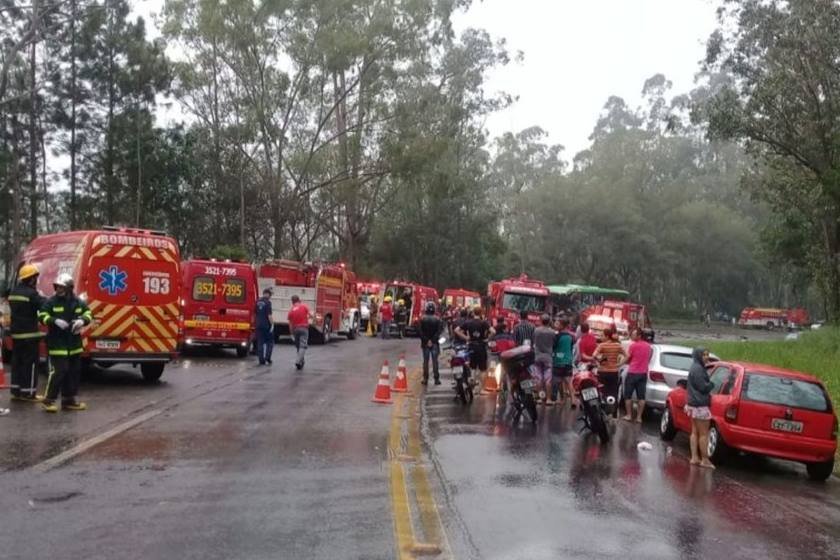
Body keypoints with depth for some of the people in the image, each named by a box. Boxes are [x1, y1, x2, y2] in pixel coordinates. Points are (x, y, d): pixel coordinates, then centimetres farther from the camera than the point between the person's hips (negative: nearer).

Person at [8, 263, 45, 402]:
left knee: (17, 361, 13)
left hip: (16, 332, 9)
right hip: (29, 333, -8)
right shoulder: (31, 293, -16)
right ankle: (28, 393, -1)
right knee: (30, 362, -3)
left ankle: (16, 391, 18)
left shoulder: (13, 292, 12)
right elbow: (45, 307, -23)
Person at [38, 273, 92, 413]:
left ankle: (68, 400, 22)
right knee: (58, 371, -12)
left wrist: (82, 320, -12)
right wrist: (55, 321, -26)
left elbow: (88, 313, 11)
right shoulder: (51, 302, -4)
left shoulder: (78, 302, 5)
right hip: (57, 344, -5)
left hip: (74, 344, 5)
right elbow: (43, 316, -7)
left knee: (74, 372, 10)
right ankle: (48, 400, 1)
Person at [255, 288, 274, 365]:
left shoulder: (257, 302, 9)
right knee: (270, 341, 8)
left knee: (260, 343, 7)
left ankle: (261, 360, 6)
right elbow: (269, 315, -17)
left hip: (259, 325, 6)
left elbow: (255, 313, 17)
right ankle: (267, 357, -4)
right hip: (266, 325, -6)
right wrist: (272, 324, -13)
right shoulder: (268, 302, -12)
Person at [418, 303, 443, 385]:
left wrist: (426, 341, -6)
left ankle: (425, 379, 6)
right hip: (434, 343, 0)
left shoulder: (422, 319, -5)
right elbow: (439, 331, -11)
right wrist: (433, 340, -10)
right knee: (435, 361, 4)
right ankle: (436, 379, 4)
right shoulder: (437, 319, -6)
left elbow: (421, 332, -8)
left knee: (425, 361, 6)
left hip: (425, 343, 0)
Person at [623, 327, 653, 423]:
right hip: (643, 374, 5)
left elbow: (627, 359, -4)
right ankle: (639, 417, 5)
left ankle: (629, 415, 9)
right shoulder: (649, 346, 7)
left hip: (632, 373, -5)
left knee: (628, 395, 7)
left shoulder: (633, 345, -12)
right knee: (641, 396, 5)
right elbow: (649, 358, 17)